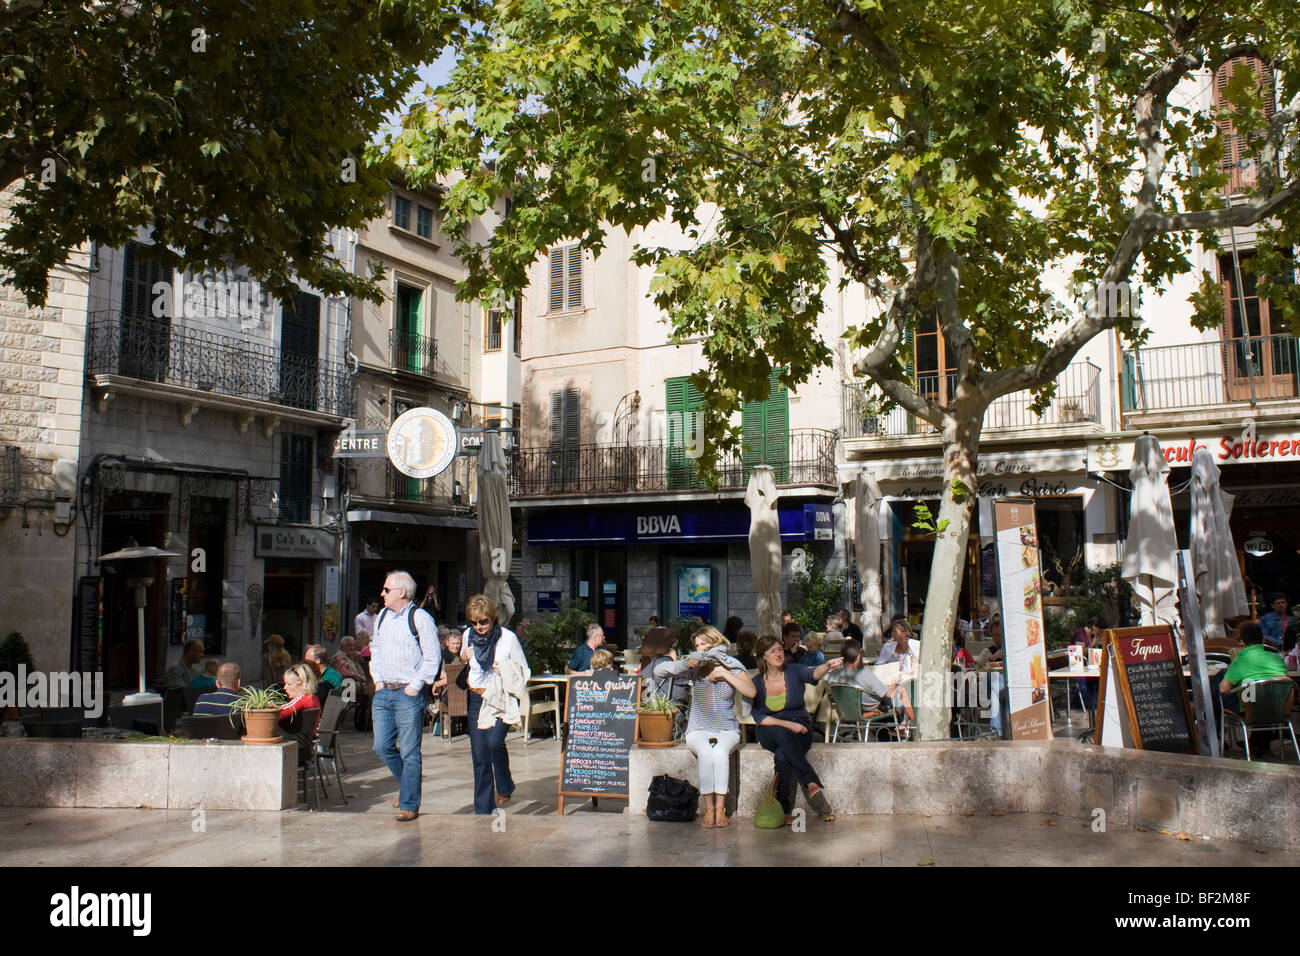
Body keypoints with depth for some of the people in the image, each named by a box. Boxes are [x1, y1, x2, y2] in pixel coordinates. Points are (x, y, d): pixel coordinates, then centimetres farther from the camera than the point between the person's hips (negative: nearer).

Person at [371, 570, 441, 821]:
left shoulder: (421, 618, -9)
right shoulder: (381, 617, 12)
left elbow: (433, 657, -8)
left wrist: (416, 685, -11)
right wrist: (378, 680, 12)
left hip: (409, 693, -6)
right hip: (383, 692, 6)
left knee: (409, 752, -1)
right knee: (382, 746, 7)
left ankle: (409, 804, 9)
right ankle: (407, 782, 31)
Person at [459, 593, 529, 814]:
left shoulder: (508, 637, -8)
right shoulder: (468, 635, 3)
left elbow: (524, 670, 0)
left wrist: (505, 671, -19)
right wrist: (464, 657, 0)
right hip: (476, 698, 4)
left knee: (494, 742, -24)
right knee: (479, 755, 2)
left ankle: (505, 787, 4)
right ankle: (483, 808, 12)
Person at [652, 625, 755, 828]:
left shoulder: (732, 667, 3)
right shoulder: (694, 668, 5)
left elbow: (751, 692, -10)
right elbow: (663, 669, -1)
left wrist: (725, 674, -15)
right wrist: (686, 663, -16)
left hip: (727, 730, 0)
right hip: (698, 730, 0)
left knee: (720, 752, -33)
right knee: (706, 753, -32)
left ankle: (720, 808, -24)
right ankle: (708, 808, -22)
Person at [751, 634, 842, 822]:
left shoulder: (794, 671, -2)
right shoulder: (757, 683, 0)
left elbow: (813, 674, -25)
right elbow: (759, 717, -5)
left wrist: (828, 666, -49)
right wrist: (788, 725, -18)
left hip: (799, 726, 0)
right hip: (769, 732, 0)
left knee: (782, 756, -33)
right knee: (781, 734, -36)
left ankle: (785, 811, -24)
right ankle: (812, 783, -39)